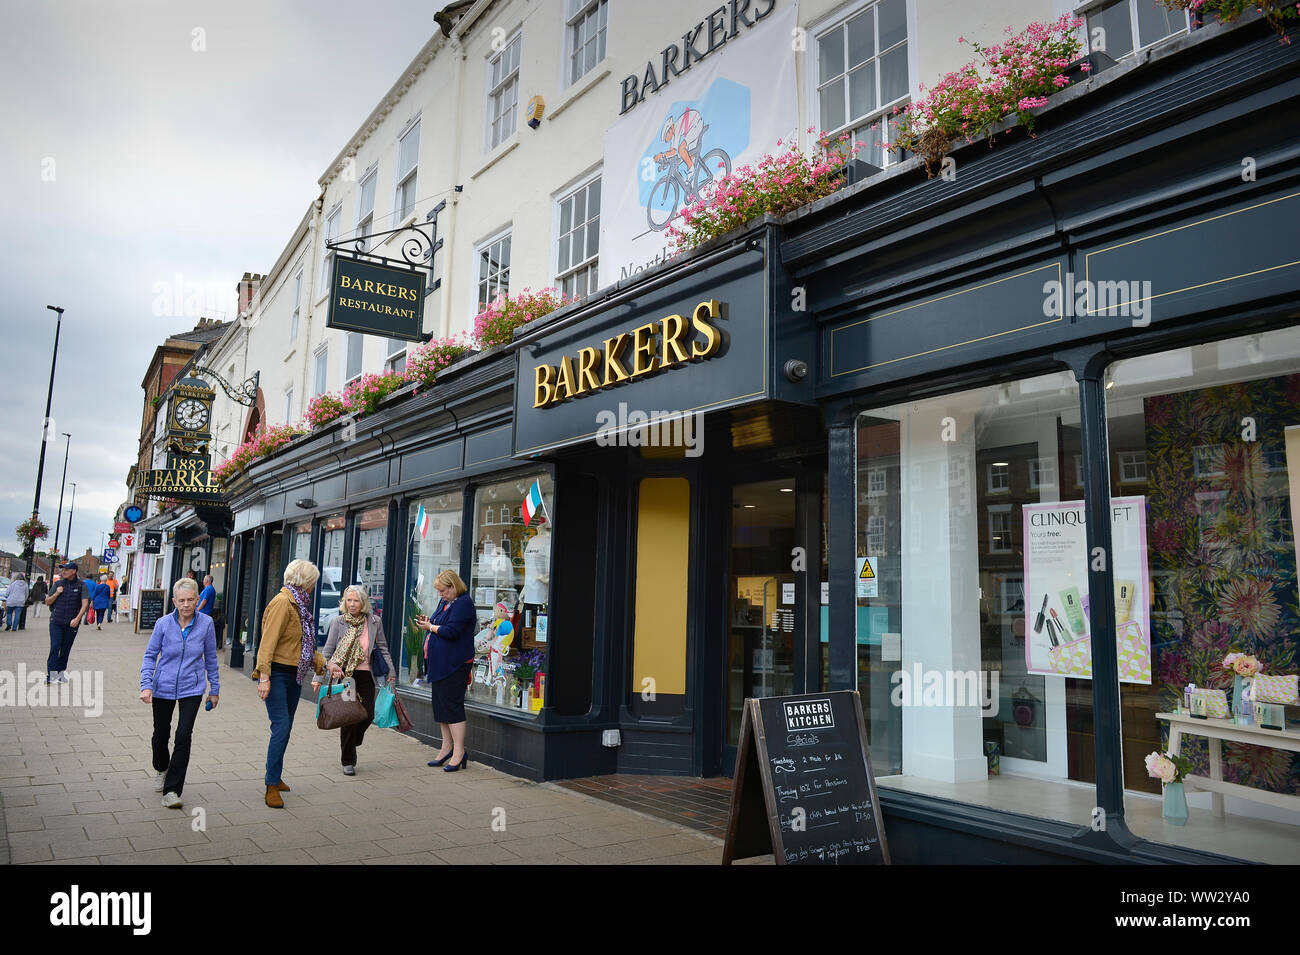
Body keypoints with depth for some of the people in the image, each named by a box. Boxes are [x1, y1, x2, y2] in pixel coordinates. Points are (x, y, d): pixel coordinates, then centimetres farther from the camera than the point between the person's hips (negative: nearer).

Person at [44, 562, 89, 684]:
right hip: (56, 622, 0)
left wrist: (77, 619, -17)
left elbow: (85, 604, -6)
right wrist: (56, 594, -7)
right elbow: (47, 602, 11)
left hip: (72, 623, 0)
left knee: (66, 649, 6)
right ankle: (50, 674, -10)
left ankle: (60, 672, 15)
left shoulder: (81, 586, 2)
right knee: (55, 647, -9)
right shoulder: (58, 584, 8)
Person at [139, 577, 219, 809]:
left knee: (183, 736, -12)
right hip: (163, 688, 1)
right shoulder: (163, 624, -9)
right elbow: (150, 655, 0)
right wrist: (146, 685, -13)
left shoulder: (206, 623, -8)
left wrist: (214, 689, 8)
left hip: (191, 688, -1)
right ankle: (161, 769, 48)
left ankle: (172, 790, -2)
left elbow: (211, 658, 3)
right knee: (160, 735, 16)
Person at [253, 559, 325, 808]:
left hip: (294, 675, 9)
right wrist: (264, 676, -26)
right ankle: (272, 786, -6)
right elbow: (268, 641, -20)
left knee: (285, 727, 13)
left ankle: (276, 777, 24)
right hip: (278, 674, -9)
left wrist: (324, 663, 19)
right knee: (281, 726, -11)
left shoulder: (299, 604, 15)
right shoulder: (283, 602, -13)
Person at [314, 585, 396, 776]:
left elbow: (383, 649, 11)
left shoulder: (375, 622, 3)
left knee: (367, 715, -4)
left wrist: (392, 672, 8)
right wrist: (318, 677, -2)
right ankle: (348, 761, 11)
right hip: (343, 675, -2)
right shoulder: (338, 622, 0)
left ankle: (350, 744, 26)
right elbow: (328, 651, 2)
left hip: (365, 675, 2)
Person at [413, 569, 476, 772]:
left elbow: (451, 631, -22)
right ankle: (447, 747, 25)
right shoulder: (444, 602, 15)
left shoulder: (464, 603, -15)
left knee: (452, 705, -7)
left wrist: (431, 627, -8)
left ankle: (459, 751, -1)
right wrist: (428, 623, 4)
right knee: (440, 704, 14)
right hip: (440, 663, 10)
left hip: (455, 664, -10)